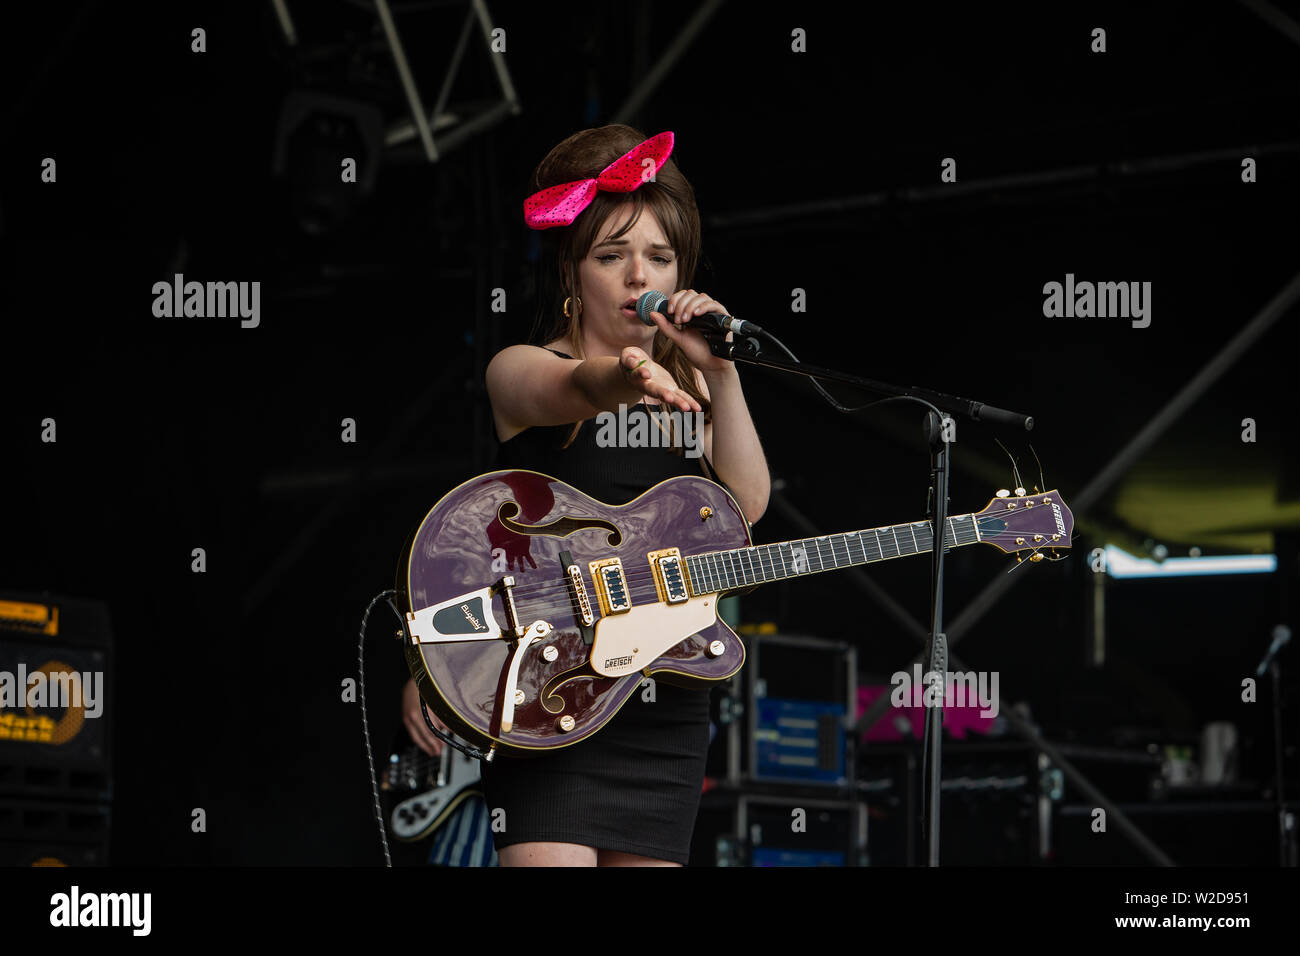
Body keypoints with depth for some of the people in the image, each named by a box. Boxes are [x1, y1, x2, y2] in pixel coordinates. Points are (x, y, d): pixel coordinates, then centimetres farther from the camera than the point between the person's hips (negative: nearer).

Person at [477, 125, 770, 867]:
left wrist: (720, 371, -13)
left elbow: (746, 503, -2)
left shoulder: (686, 382, 14)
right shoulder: (520, 371, -2)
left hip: (669, 702, 6)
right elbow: (576, 390, -27)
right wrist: (628, 379, -50)